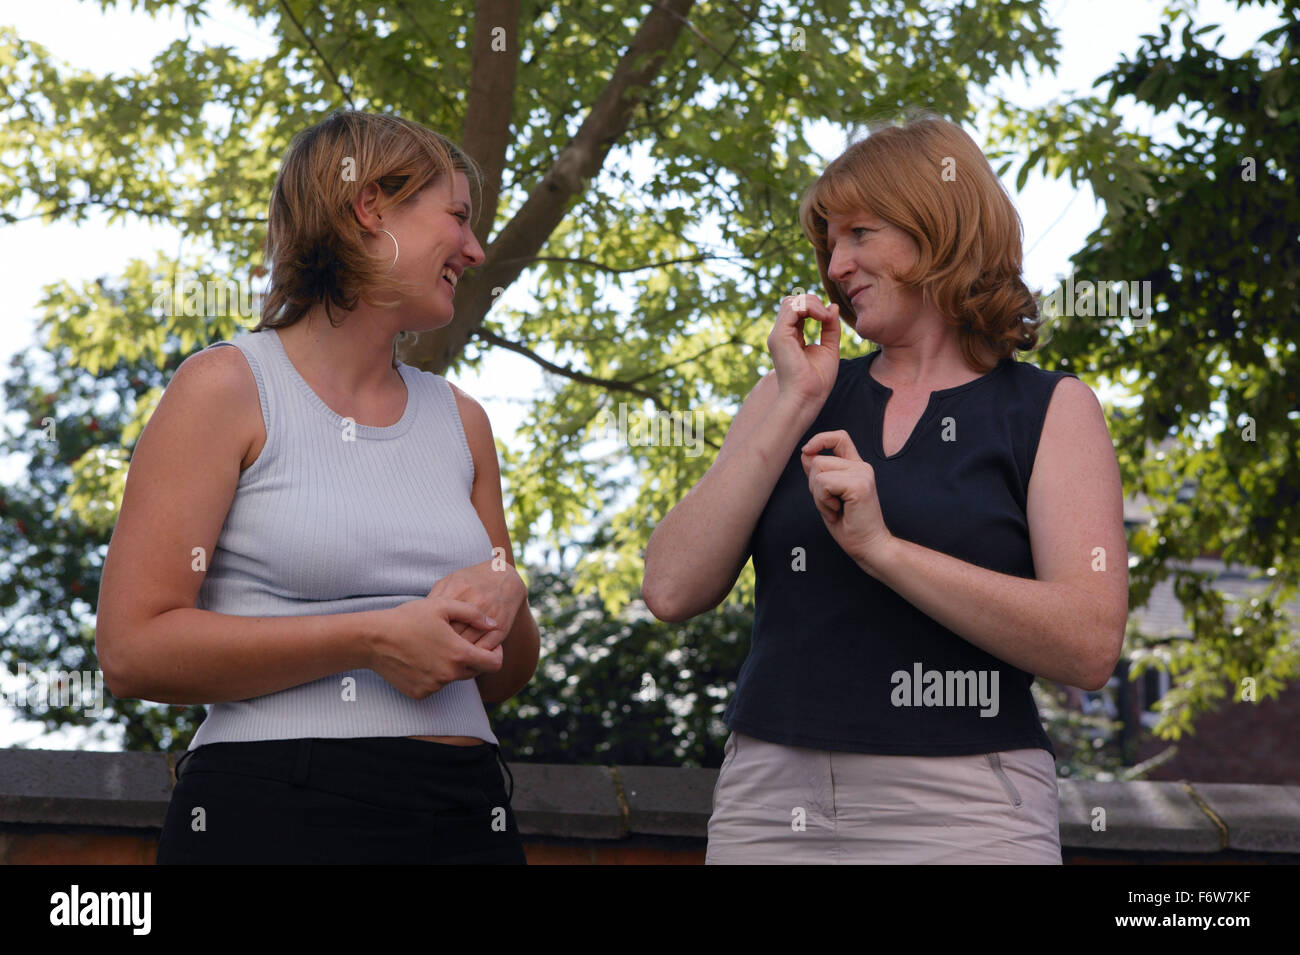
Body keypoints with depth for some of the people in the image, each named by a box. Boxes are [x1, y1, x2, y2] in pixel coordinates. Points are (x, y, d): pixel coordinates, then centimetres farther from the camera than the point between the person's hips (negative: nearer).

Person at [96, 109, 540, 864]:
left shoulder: (460, 421, 16)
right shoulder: (228, 386, -1)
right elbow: (133, 649, -10)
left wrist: (505, 603, -4)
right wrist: (374, 639, -16)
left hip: (463, 818, 5)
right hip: (273, 810, -5)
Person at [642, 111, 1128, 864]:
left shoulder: (1051, 410, 2)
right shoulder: (796, 391, 11)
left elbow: (1091, 646, -12)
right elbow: (672, 592, 0)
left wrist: (881, 547, -17)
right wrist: (796, 405, -3)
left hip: (959, 810, -3)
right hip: (769, 802, 3)